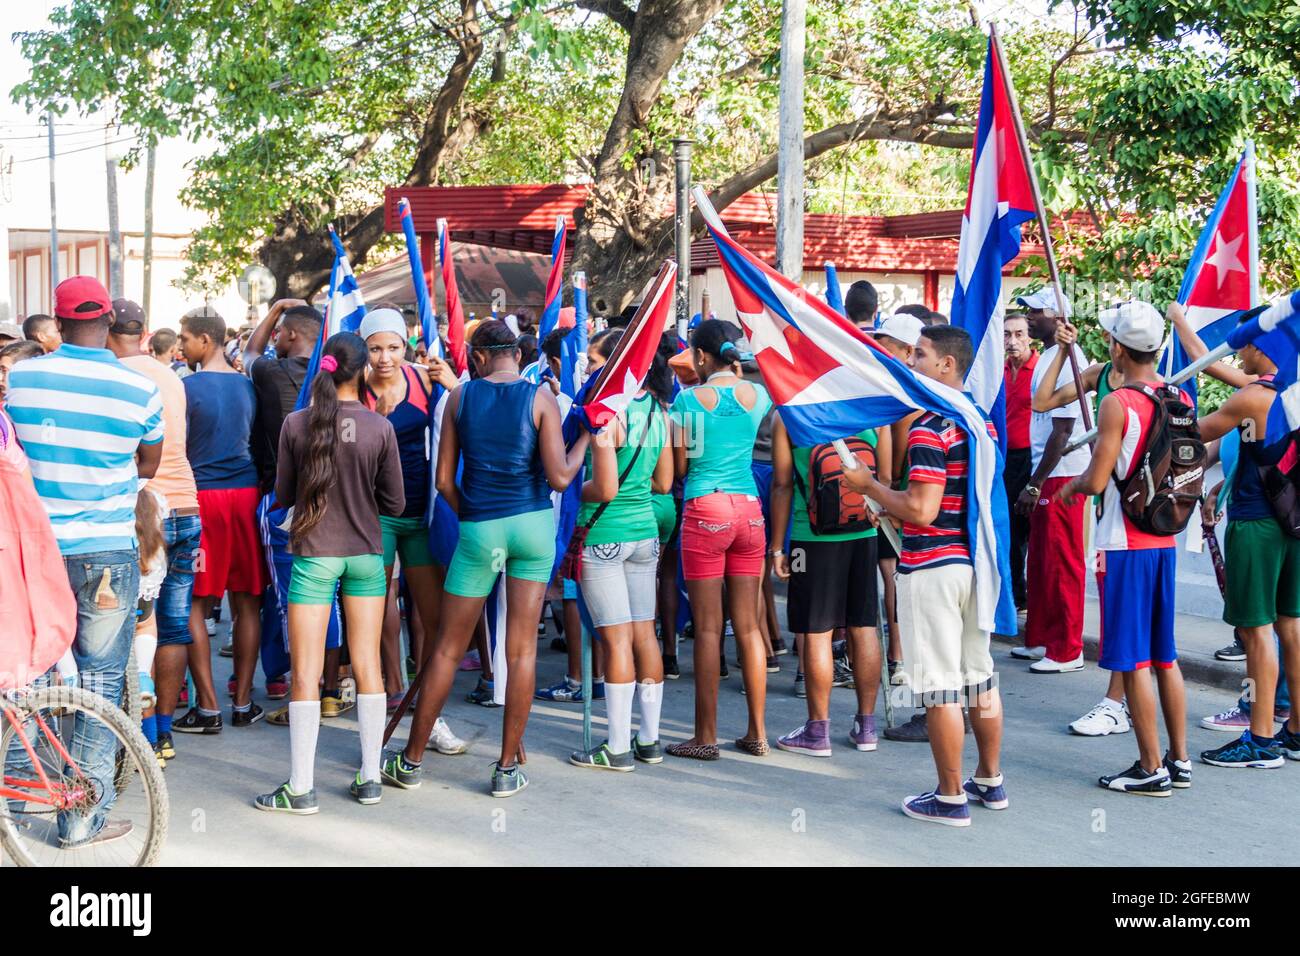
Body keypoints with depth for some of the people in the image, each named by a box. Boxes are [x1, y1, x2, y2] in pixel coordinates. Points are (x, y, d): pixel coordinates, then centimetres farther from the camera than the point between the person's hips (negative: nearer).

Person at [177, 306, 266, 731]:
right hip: (246, 492, 5)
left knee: (192, 603, 1)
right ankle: (243, 703, 11)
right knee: (246, 600, 8)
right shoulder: (247, 385, 8)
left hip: (201, 495, -5)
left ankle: (208, 708, -1)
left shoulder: (187, 386, -7)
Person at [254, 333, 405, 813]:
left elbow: (283, 495, 1)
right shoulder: (380, 427, -7)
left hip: (314, 554, -1)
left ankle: (301, 788, 2)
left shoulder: (296, 424, -7)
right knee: (367, 665, 10)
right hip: (366, 554, 1)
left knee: (306, 672, 1)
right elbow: (394, 503, -2)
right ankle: (369, 777, 16)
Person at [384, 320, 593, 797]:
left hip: (480, 528, 1)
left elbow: (444, 480, 2)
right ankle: (509, 767, 8)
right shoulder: (540, 398, -4)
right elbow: (559, 477, -9)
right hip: (534, 524, 0)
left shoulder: (460, 396, 1)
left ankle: (410, 761, 18)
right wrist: (584, 439, 7)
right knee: (522, 650, 5)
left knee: (448, 649, 9)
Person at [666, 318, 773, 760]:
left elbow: (679, 466, -2)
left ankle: (706, 737, 5)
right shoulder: (757, 394, 4)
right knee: (748, 625, 9)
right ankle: (757, 733, 14)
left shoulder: (689, 398, -6)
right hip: (749, 508, 4)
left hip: (706, 509, -4)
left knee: (708, 628, 0)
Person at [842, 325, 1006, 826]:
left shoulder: (929, 428, -18)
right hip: (977, 561, 9)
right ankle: (990, 782, 26)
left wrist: (869, 485, -8)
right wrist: (895, 508, 22)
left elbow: (921, 511, -23)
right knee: (980, 676, 17)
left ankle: (950, 799, 4)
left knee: (940, 687, -2)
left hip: (933, 568, -9)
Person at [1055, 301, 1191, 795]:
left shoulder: (1117, 404, -16)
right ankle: (1179, 759, 20)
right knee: (1164, 654, 15)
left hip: (1125, 543, -7)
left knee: (1132, 659, 0)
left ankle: (1151, 768, 4)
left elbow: (1096, 481, -18)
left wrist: (1073, 485, 3)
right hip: (1165, 539, 7)